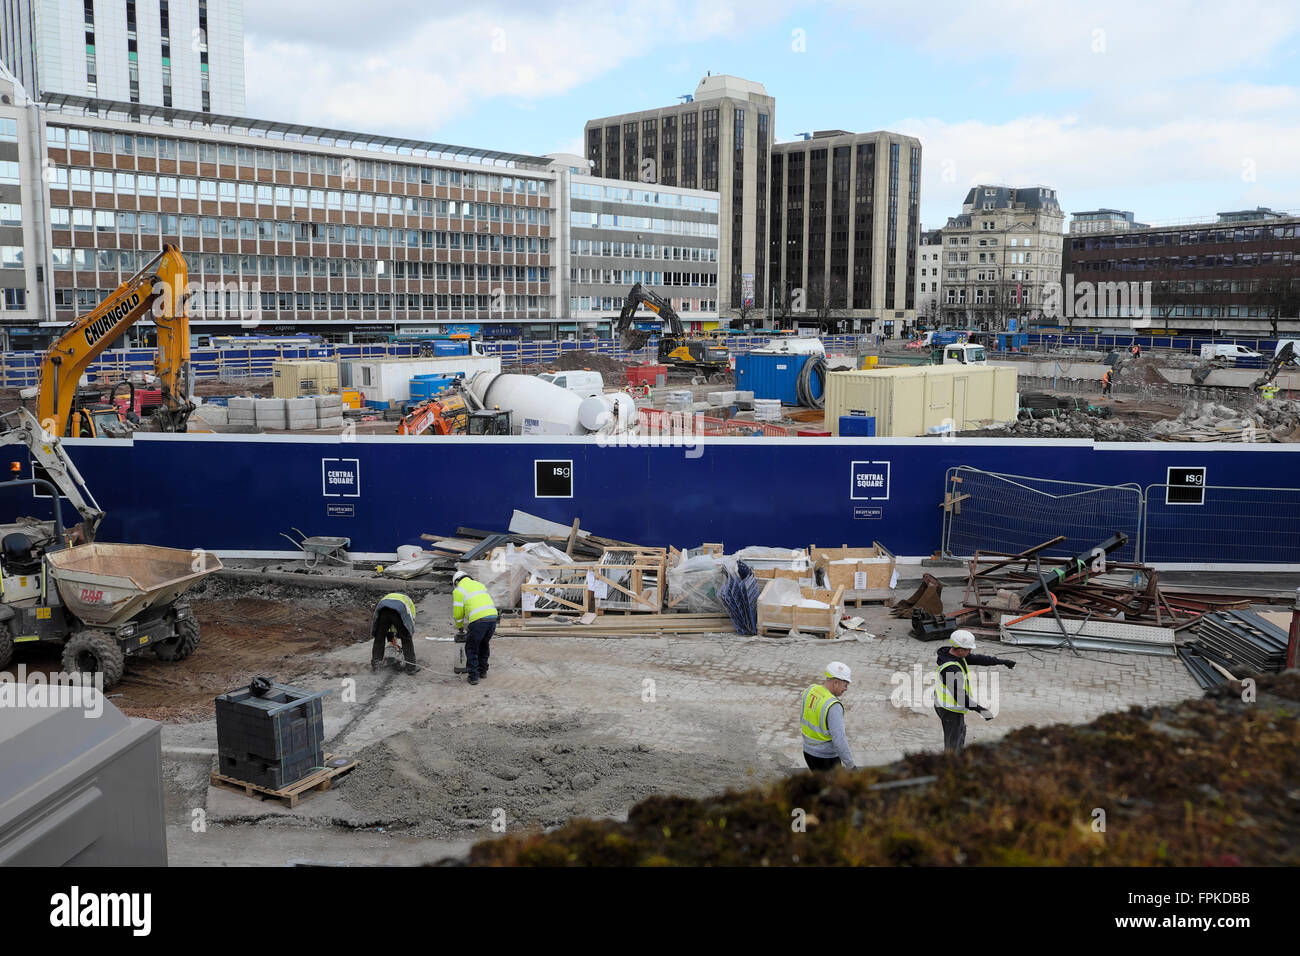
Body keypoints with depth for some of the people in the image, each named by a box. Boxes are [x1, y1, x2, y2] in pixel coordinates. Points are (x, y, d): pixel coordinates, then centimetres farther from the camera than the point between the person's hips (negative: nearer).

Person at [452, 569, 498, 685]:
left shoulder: (458, 590, 9)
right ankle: (483, 670, 34)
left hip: (478, 620, -6)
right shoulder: (479, 585, 27)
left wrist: (460, 627, 26)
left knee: (471, 649, 10)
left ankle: (474, 676, 10)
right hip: (493, 617, 6)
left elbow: (458, 612, 9)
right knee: (484, 645, 25)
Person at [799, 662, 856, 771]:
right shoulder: (833, 706, -29)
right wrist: (851, 765, -22)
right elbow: (839, 740, -29)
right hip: (826, 757, -7)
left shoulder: (810, 690, -4)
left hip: (808, 751, 8)